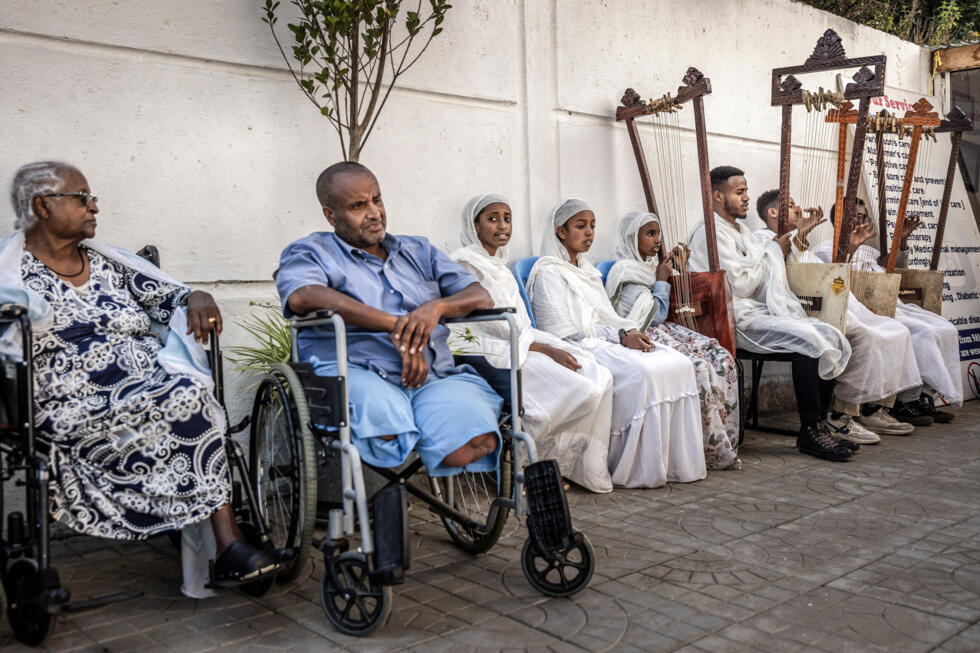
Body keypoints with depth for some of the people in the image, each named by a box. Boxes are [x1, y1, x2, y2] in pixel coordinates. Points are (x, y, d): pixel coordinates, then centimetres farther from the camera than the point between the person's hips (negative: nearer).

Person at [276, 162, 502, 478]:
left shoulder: (418, 250, 27)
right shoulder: (310, 251, 14)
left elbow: (481, 297, 17)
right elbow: (301, 296, -12)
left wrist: (438, 306, -8)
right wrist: (395, 325, -17)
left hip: (435, 377, 4)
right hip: (358, 373, -3)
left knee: (472, 443, -29)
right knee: (386, 426, -39)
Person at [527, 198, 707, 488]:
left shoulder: (588, 270, 25)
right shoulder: (548, 272, -3)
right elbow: (565, 331, -12)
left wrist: (631, 331, -3)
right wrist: (620, 337, -16)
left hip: (607, 342, 8)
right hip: (580, 350, -8)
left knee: (680, 364, -14)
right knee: (643, 373, -32)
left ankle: (677, 460, -14)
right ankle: (640, 469, -24)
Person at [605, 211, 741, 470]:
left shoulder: (650, 265, 18)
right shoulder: (626, 272, -8)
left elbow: (674, 304, 28)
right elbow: (655, 315, -13)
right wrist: (662, 280, -5)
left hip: (664, 331, 9)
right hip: (644, 337, -9)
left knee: (722, 358, -11)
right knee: (698, 364, -29)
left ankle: (724, 445, -11)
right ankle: (711, 450, -19)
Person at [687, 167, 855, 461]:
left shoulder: (741, 228, 22)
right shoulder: (711, 233, -8)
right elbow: (741, 285, -15)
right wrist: (772, 251, -2)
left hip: (761, 310, 9)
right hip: (737, 319, -9)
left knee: (832, 337, -8)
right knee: (808, 339, -28)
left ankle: (820, 424, -6)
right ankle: (809, 432, -20)